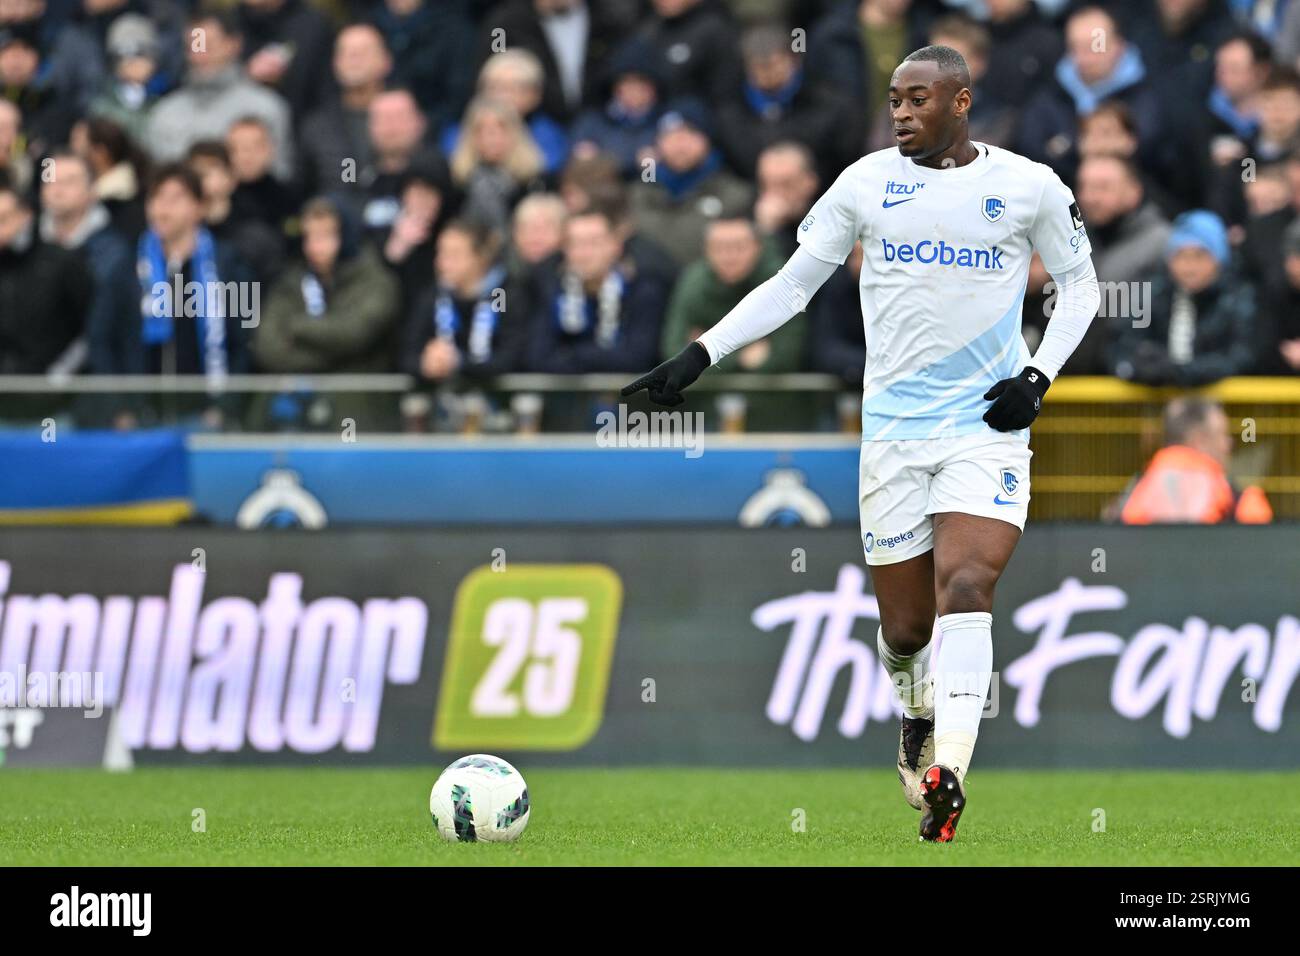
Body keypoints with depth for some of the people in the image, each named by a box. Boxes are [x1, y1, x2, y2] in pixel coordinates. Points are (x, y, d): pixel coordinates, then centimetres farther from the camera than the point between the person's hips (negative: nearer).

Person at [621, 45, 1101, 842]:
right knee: (905, 628, 3)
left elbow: (1080, 283, 13)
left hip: (987, 426, -2)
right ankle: (919, 715, 37)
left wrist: (1040, 374, -2)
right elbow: (791, 285, 10)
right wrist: (700, 356, 2)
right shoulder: (866, 183, 4)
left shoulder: (1029, 186, 0)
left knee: (965, 590, -22)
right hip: (894, 428, 2)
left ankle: (947, 773, -30)